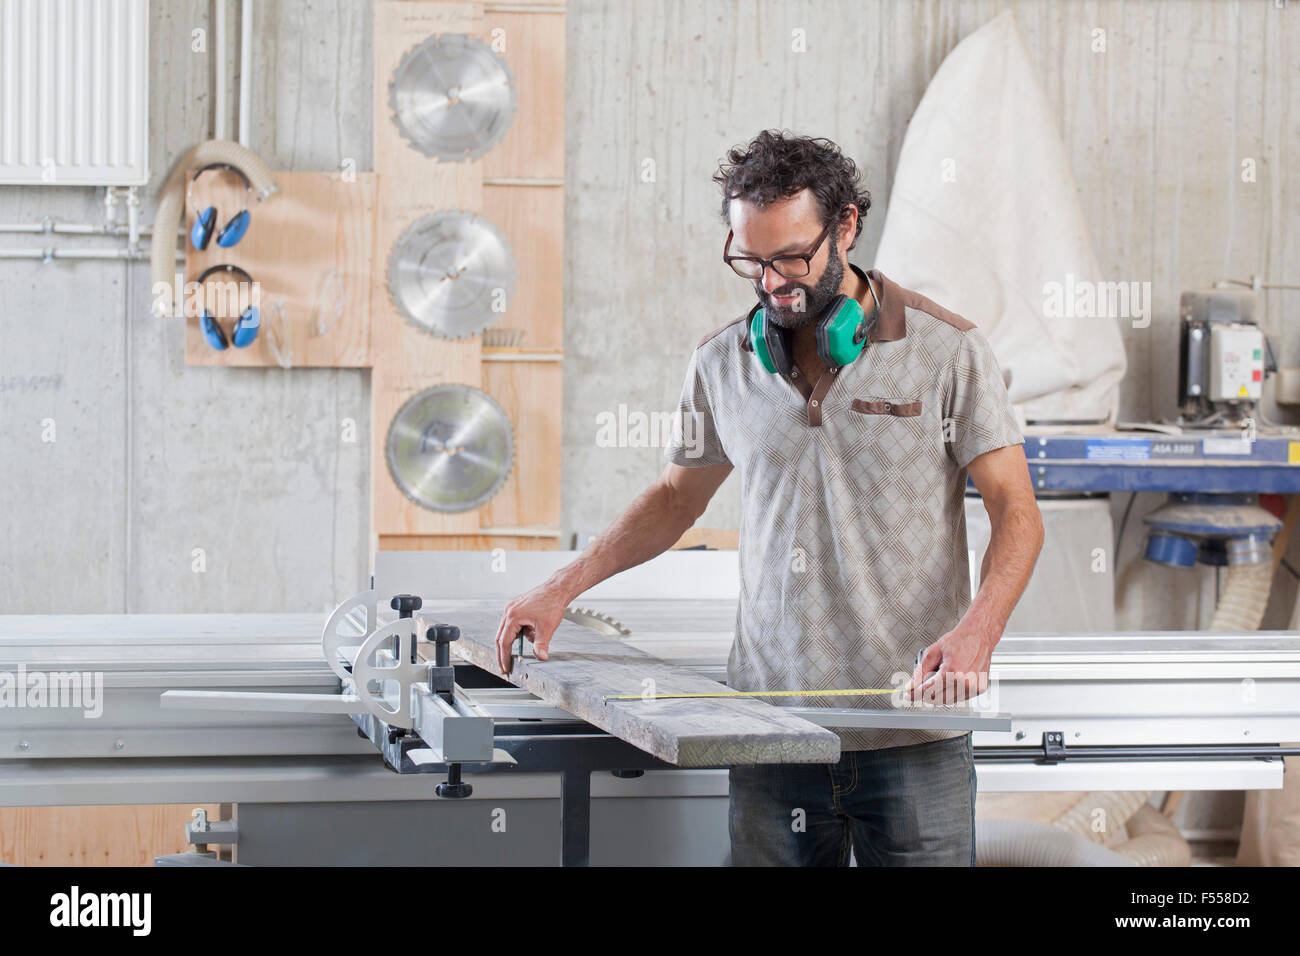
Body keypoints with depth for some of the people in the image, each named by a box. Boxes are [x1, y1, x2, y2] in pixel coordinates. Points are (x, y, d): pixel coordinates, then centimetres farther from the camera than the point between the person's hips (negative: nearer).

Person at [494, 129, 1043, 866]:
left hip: (915, 731, -3)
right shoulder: (721, 363, 7)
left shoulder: (947, 351, -3)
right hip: (773, 731, 3)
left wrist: (978, 630, -21)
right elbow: (678, 497, 21)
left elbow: (1016, 511, -3)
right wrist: (563, 589, 10)